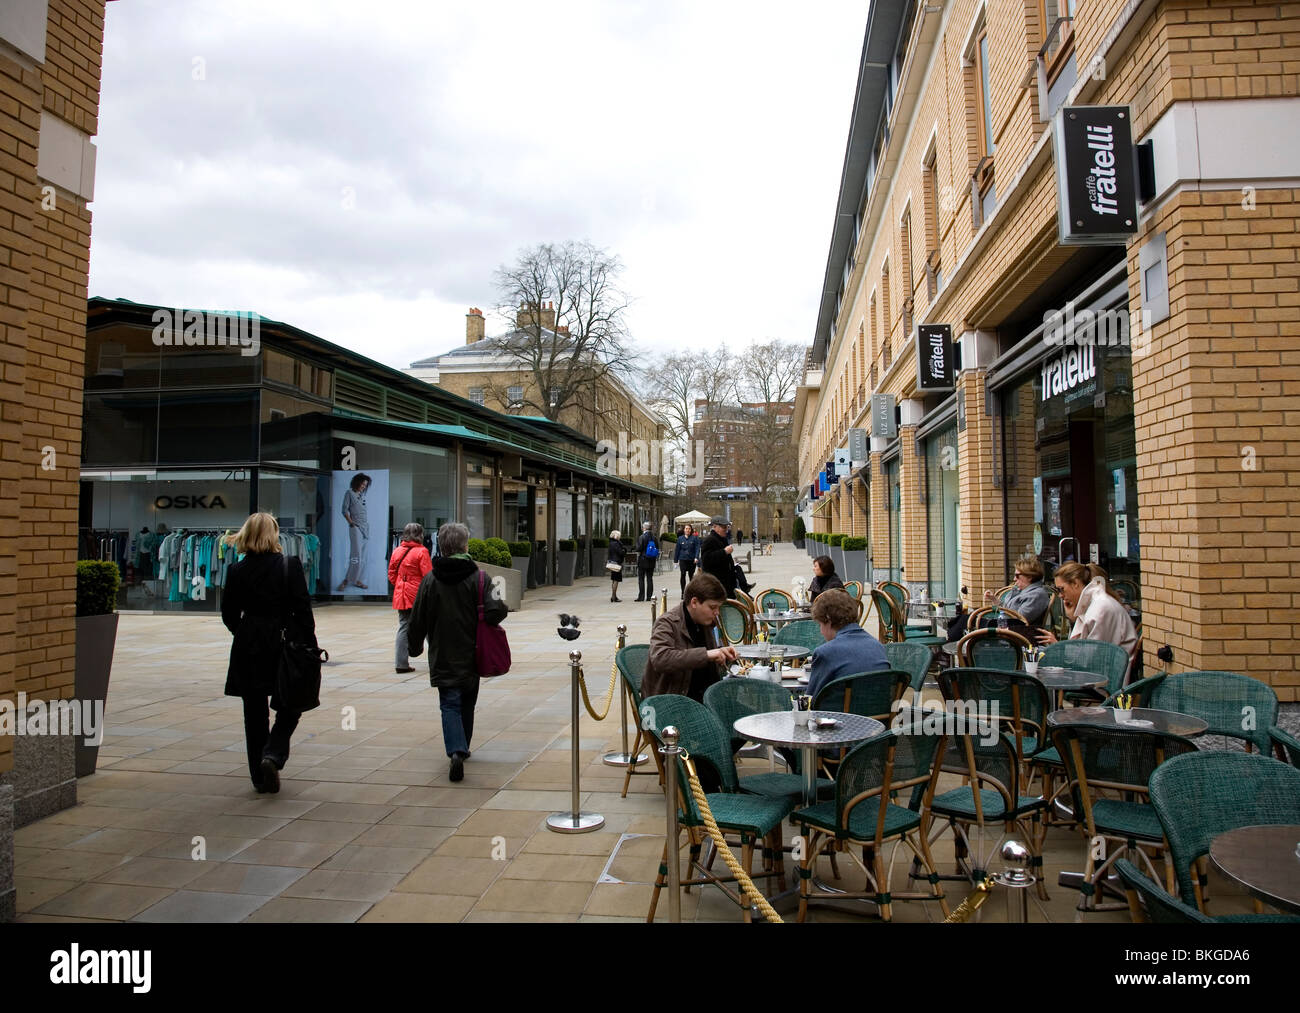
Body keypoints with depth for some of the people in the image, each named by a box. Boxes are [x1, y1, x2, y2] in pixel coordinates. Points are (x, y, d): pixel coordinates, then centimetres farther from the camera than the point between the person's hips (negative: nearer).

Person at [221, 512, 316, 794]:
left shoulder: (237, 570, -2)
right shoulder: (290, 566, -10)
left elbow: (229, 615, 4)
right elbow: (303, 610, -10)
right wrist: (310, 647, -2)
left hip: (249, 649, 2)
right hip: (285, 645, -2)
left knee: (254, 713, 12)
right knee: (289, 707, 14)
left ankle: (260, 776, 17)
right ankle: (273, 755, -7)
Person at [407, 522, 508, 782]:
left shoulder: (429, 580, -5)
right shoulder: (478, 578, -10)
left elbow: (417, 621, 1)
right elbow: (495, 611, -21)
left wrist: (414, 647, 17)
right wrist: (502, 605, 2)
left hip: (443, 658, -1)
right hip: (471, 656, 1)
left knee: (450, 705, 1)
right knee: (467, 704, 18)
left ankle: (456, 751, -18)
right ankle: (462, 748, 31)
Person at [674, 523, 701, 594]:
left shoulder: (695, 538, 1)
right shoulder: (680, 539, 7)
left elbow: (697, 548, -5)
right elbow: (677, 550, 10)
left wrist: (696, 558, -17)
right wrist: (676, 560, 9)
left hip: (692, 560, 0)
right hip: (683, 560, 1)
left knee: (691, 575, 8)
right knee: (683, 575, -10)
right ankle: (683, 592, -9)